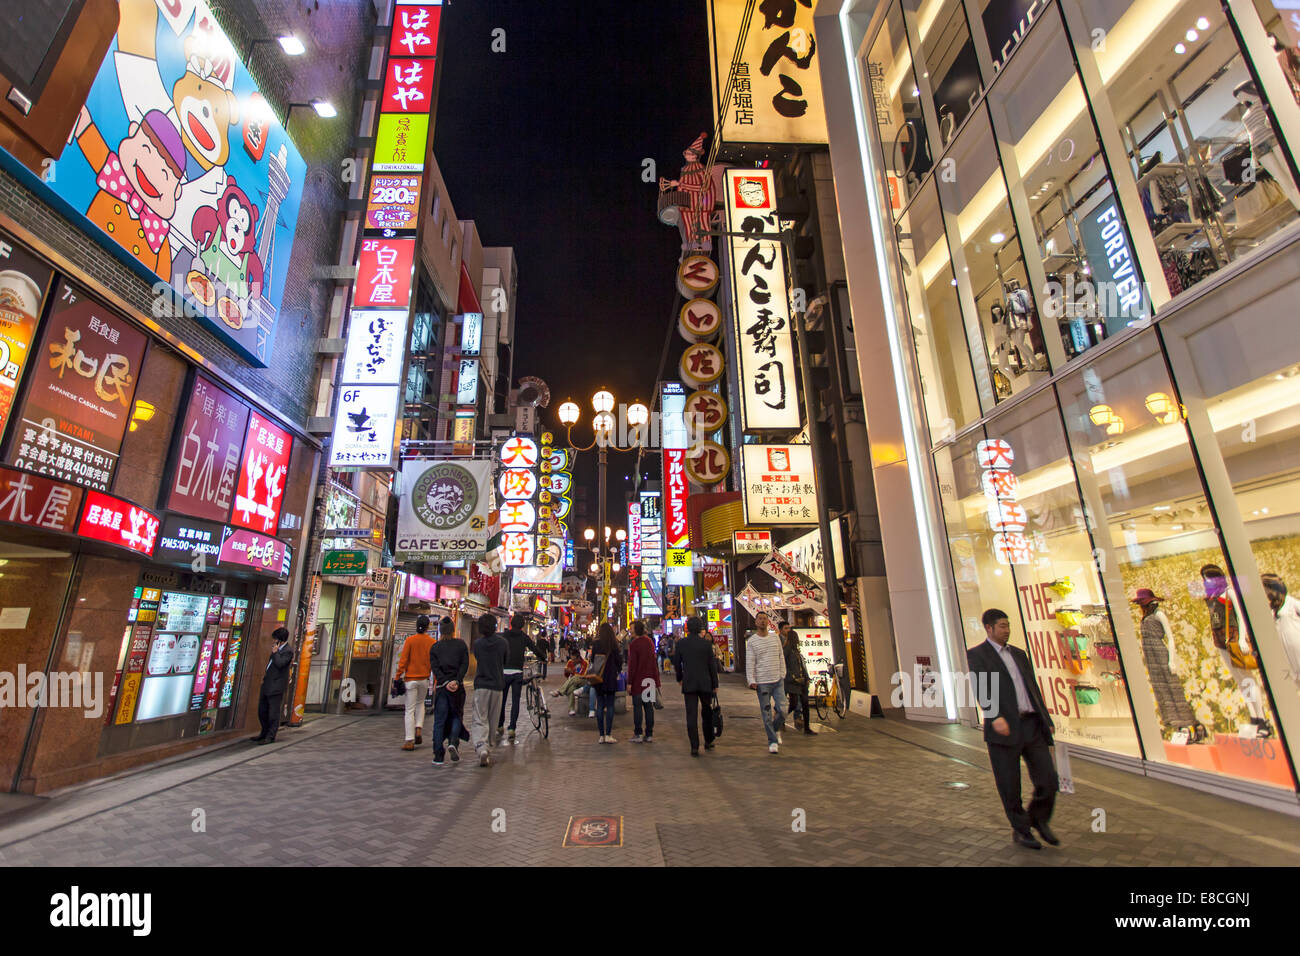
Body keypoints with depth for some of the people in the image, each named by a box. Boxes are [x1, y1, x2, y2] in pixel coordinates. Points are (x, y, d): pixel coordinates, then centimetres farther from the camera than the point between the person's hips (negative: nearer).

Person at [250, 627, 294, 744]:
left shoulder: (288, 651, -15)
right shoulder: (276, 647, 12)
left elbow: (280, 664, -28)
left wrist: (275, 652, -19)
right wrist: (265, 672, 14)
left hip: (276, 686, -10)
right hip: (267, 684, 10)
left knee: (273, 712, -2)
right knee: (262, 710, 18)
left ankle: (270, 737, 6)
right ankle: (264, 733, 32)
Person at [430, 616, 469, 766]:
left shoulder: (435, 647, 5)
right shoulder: (461, 644, 3)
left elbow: (434, 668, -5)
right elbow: (465, 664, -8)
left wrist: (445, 683, -11)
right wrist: (457, 681, -13)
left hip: (441, 687, 1)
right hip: (458, 688, -1)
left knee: (439, 721, 6)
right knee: (457, 716, 14)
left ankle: (438, 756, 4)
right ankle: (453, 743, -8)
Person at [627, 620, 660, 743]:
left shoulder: (634, 644, -13)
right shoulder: (649, 642, 9)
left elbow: (632, 665, -16)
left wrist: (629, 682, -11)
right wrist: (656, 680, 18)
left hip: (638, 680, -6)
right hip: (649, 680, 6)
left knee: (637, 707, 0)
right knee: (649, 706, 9)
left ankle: (637, 735, 3)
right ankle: (649, 734, 13)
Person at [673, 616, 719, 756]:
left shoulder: (681, 643, -3)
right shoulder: (707, 643, -5)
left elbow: (676, 663, 5)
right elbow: (712, 665, -3)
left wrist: (679, 678, 22)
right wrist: (715, 684, 6)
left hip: (688, 684, 0)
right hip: (705, 683, 0)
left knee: (691, 715, 2)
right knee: (707, 713, 18)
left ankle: (694, 747, 0)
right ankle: (708, 741, 28)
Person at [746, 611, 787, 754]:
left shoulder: (775, 637, 9)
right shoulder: (751, 641, -1)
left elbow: (781, 657, 15)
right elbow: (749, 663, -3)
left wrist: (783, 675, 11)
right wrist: (751, 681, -10)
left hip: (778, 681, 3)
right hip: (762, 682, -3)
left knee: (782, 710, -2)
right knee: (766, 713, 0)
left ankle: (776, 729, 27)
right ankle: (772, 741, 14)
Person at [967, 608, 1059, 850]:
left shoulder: (1019, 654, 18)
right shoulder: (977, 654, -3)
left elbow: (1033, 688, 22)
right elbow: (981, 688, -16)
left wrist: (1046, 719, 17)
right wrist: (995, 717, -29)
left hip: (1032, 726, 5)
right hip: (1004, 728, -5)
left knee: (1048, 781, 4)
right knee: (1009, 786, 5)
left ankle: (1039, 819, 31)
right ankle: (1020, 830, 26)